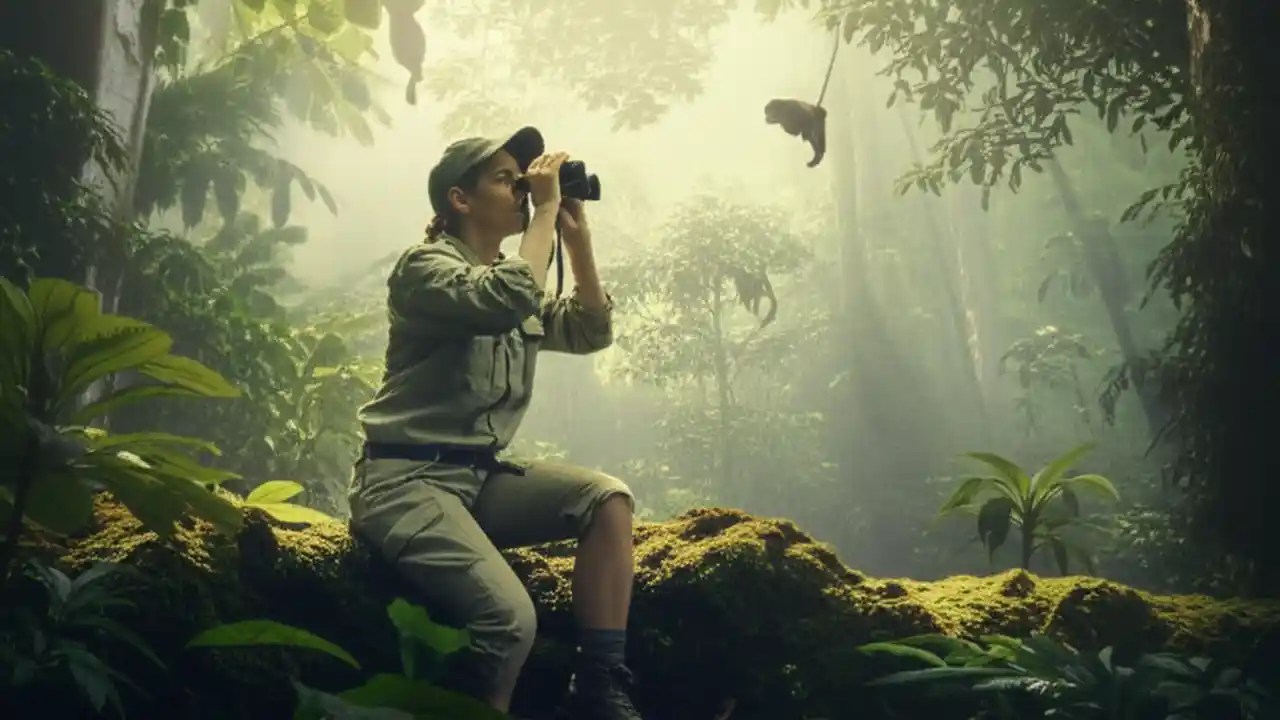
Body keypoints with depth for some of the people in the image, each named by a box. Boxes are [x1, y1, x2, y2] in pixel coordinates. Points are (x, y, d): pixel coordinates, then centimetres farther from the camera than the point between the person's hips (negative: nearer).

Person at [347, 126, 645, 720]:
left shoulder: (512, 273, 18)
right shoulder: (426, 267, -7)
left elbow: (591, 331, 16)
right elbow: (508, 301, -26)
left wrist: (577, 234, 8)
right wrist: (546, 210, -16)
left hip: (481, 475, 8)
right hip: (409, 480, -8)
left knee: (609, 498, -14)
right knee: (511, 617, -31)